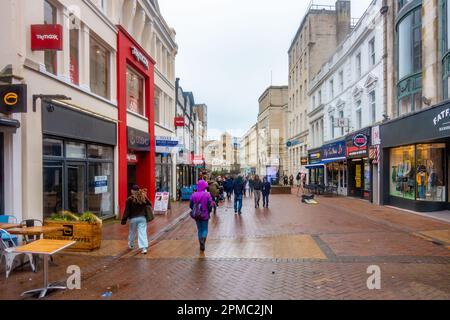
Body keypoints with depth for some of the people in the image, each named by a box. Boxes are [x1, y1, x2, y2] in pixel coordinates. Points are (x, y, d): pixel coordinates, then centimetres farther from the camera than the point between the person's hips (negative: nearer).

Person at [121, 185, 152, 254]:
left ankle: (131, 245, 38)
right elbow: (149, 205, 7)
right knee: (143, 232, -2)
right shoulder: (144, 197, 0)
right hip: (142, 218, 2)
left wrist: (124, 220, -5)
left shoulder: (130, 199, -9)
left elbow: (127, 210, -9)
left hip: (133, 218, -1)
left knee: (132, 232, 19)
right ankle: (144, 248, -10)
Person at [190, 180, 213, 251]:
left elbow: (191, 206, -1)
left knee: (199, 229, 16)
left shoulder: (194, 195, -5)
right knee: (205, 229, 11)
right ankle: (203, 239, -16)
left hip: (196, 215, 3)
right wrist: (209, 211, 7)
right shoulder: (207, 195, -14)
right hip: (205, 215, -3)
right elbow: (209, 206, -14)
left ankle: (201, 245, 21)